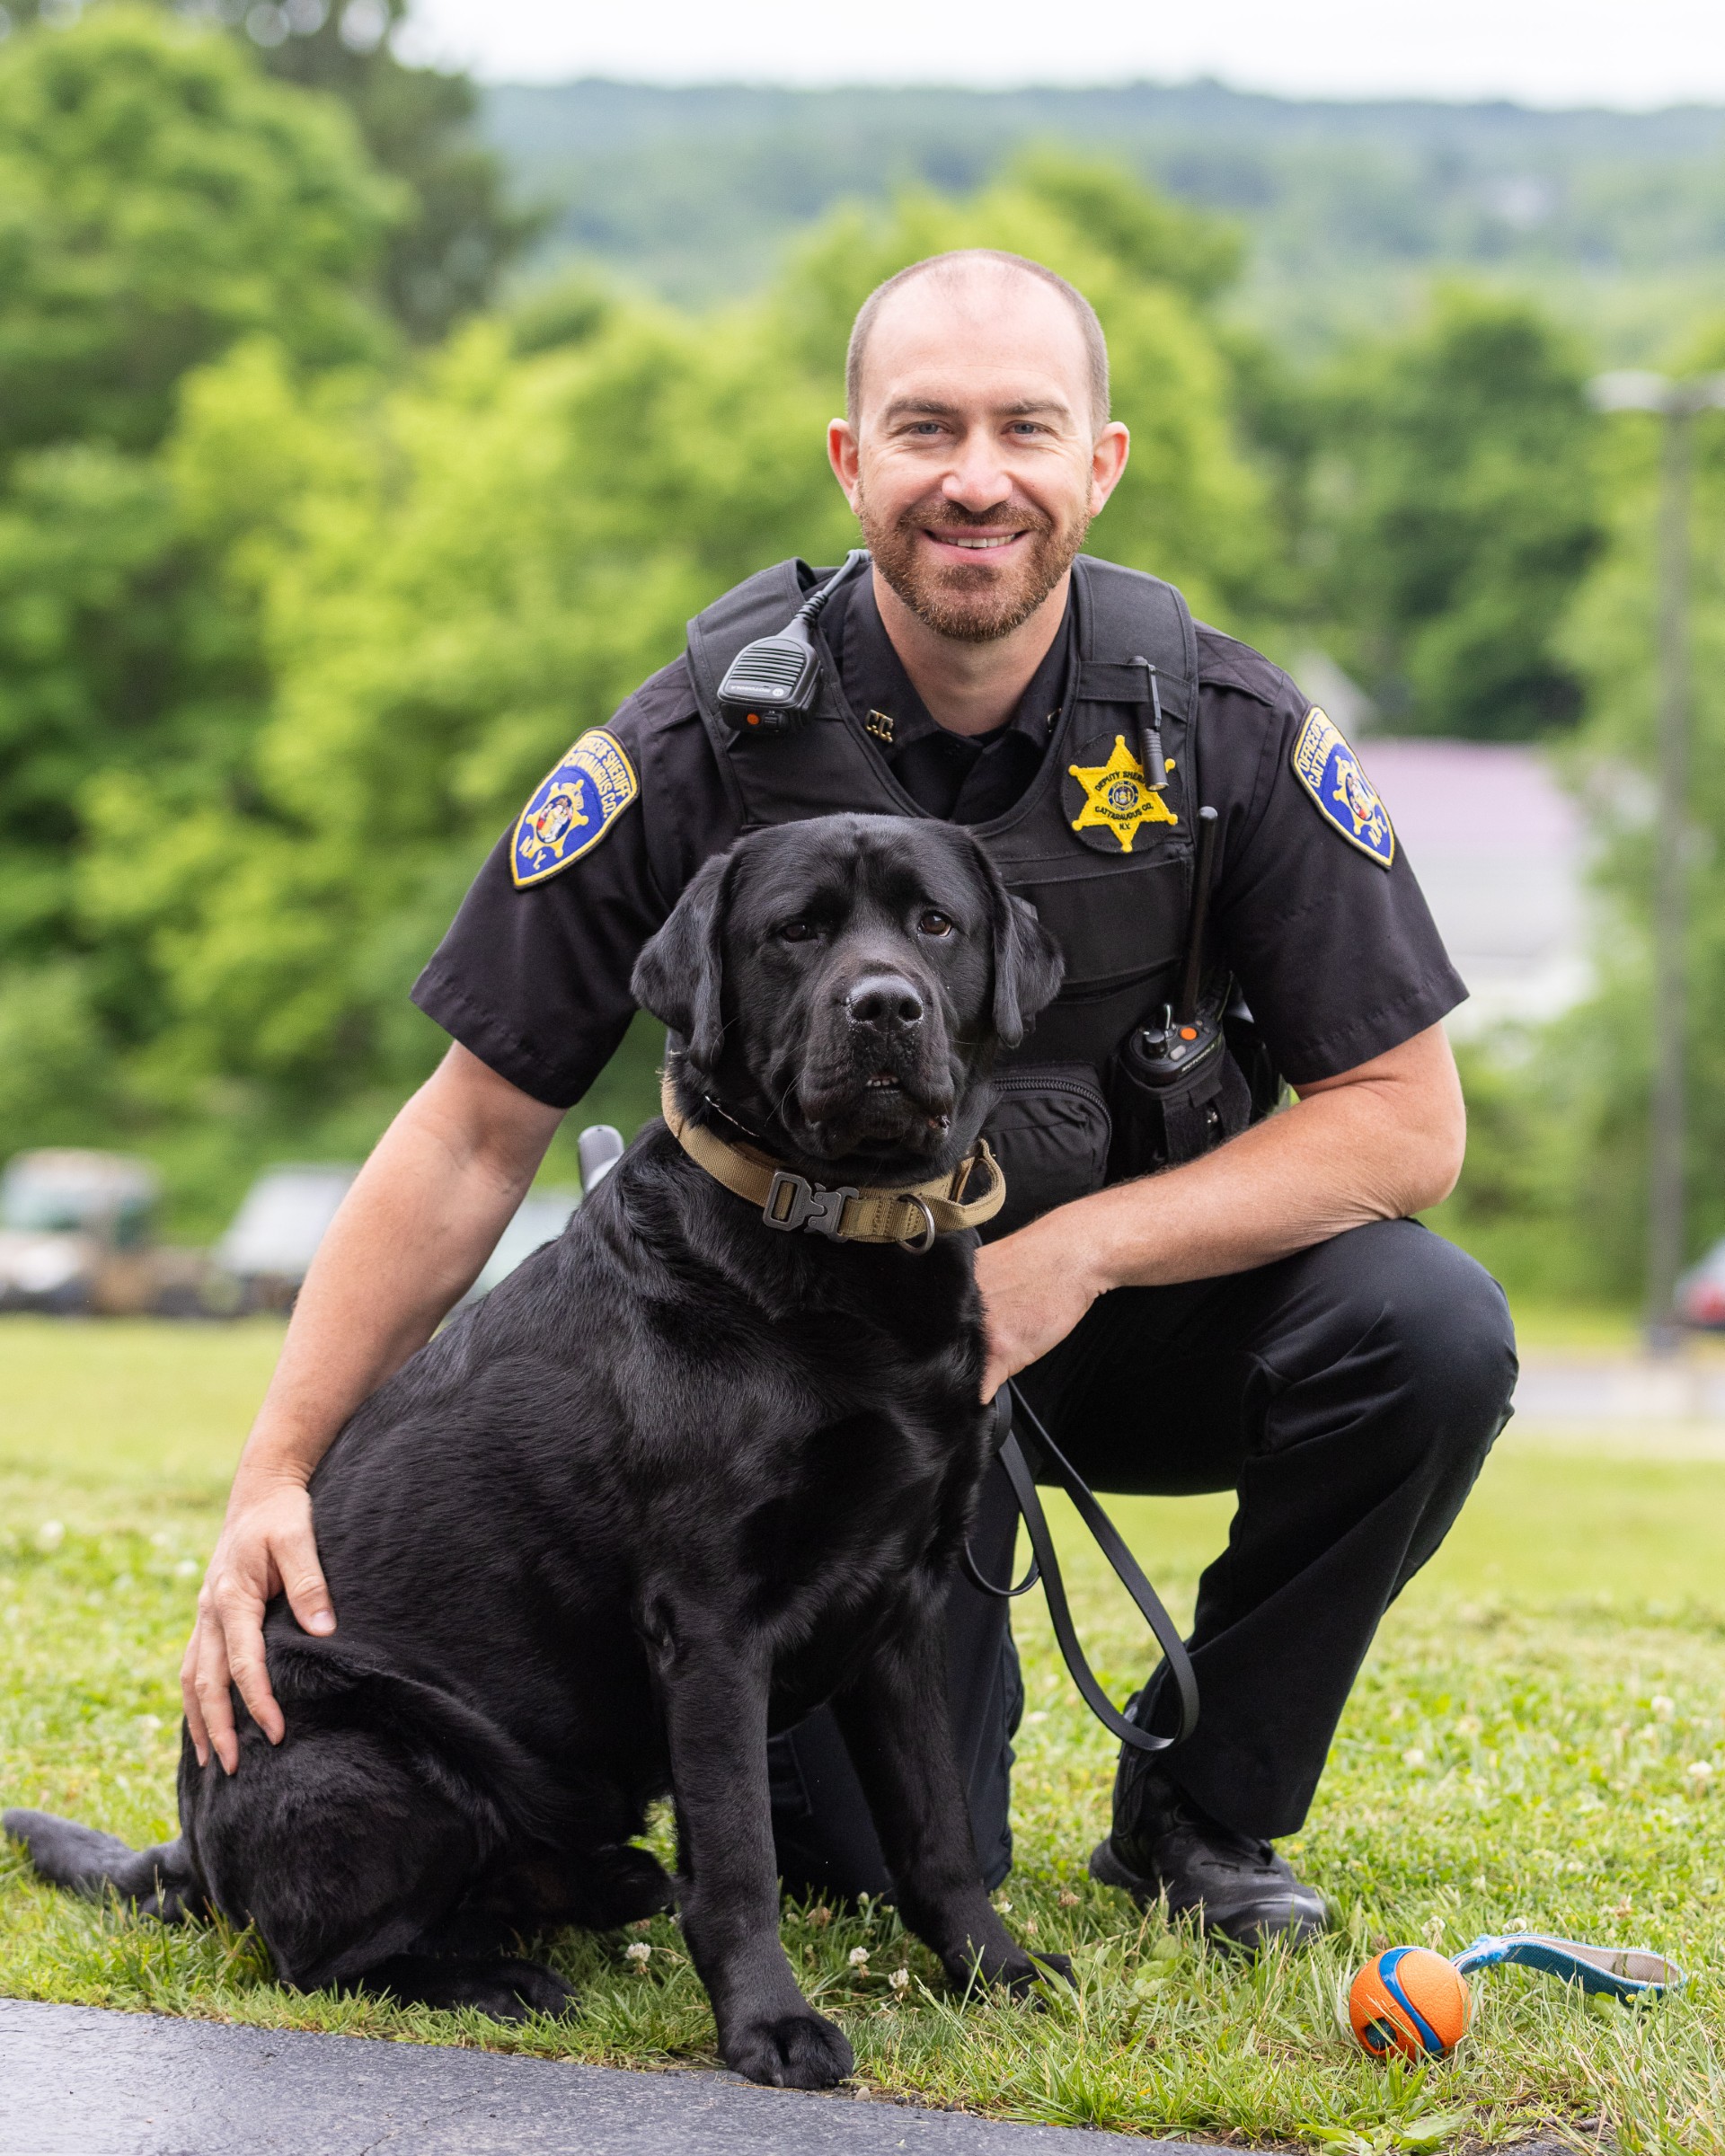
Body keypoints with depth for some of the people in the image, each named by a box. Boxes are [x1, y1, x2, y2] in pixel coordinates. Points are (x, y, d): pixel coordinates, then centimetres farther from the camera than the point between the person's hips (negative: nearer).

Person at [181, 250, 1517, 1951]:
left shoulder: (1224, 730, -16)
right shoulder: (704, 748, -19)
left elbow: (1404, 1115, -12)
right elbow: (474, 1133, -14)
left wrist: (1074, 1253, -26)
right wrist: (277, 1470, -22)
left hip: (1137, 1296, 2)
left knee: (1429, 1330, -28)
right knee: (885, 1867, -16)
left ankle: (1199, 1811, -4)